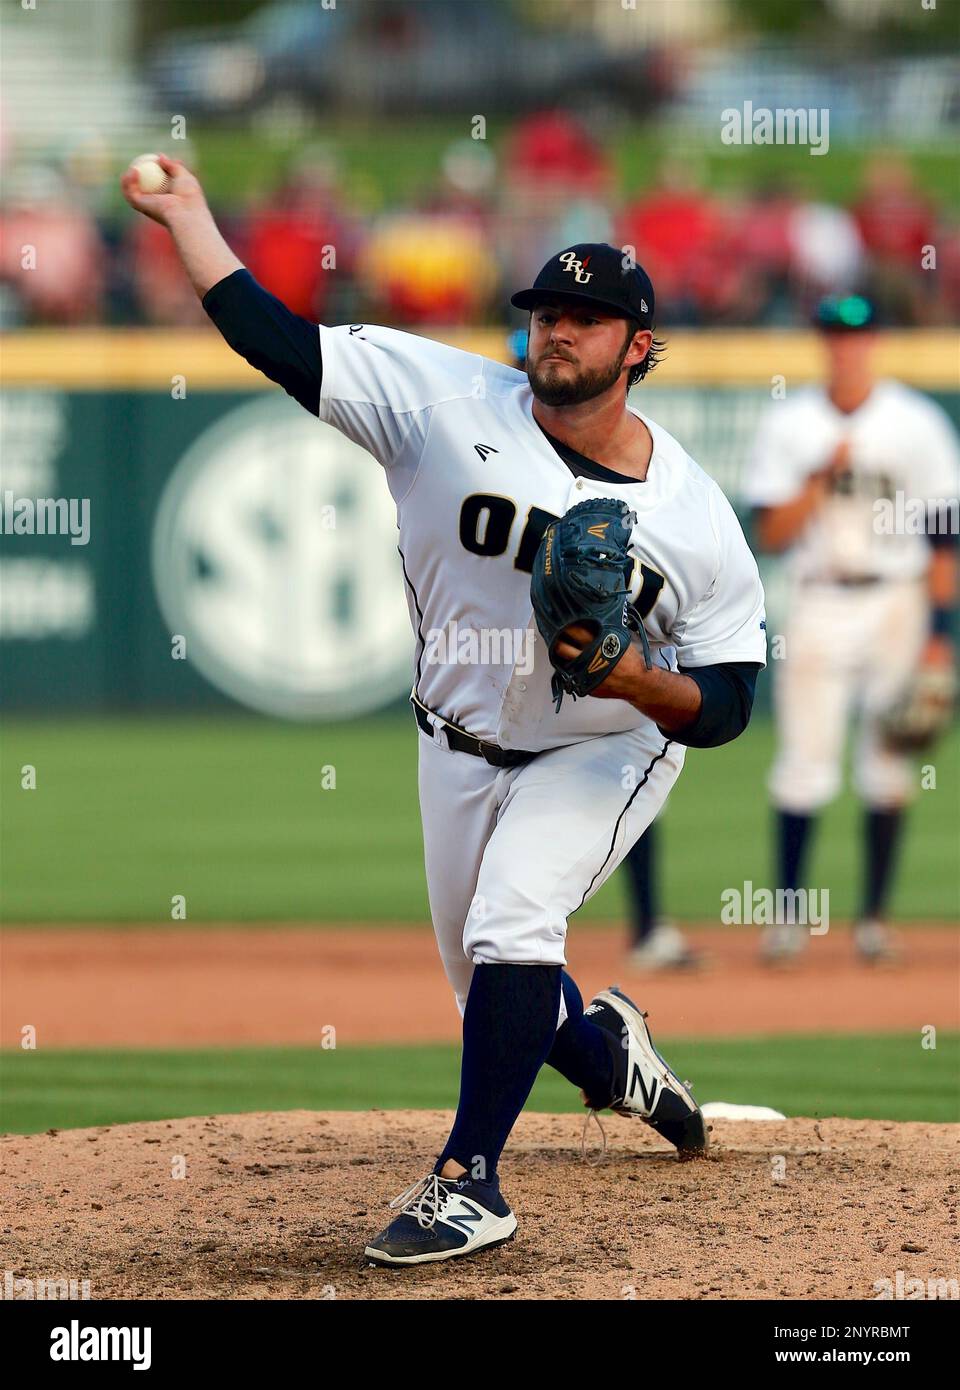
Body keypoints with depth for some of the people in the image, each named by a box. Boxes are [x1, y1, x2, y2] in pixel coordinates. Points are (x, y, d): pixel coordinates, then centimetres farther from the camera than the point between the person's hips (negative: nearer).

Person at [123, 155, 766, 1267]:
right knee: (494, 989, 15)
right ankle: (605, 1050, 51)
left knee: (510, 922, -28)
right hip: (460, 747, 3)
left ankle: (470, 1179, -19)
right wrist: (186, 214, -22)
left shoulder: (695, 520, -16)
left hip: (609, 751, -3)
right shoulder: (449, 402, -15)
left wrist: (637, 680, -32)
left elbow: (724, 706, -12)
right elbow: (278, 341, -18)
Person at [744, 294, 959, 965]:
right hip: (818, 605, 0)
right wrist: (823, 475, -15)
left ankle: (875, 915, 6)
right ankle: (788, 911, 0)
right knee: (804, 763, -5)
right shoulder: (788, 424, 4)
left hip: (897, 602, 0)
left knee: (889, 765, 0)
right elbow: (772, 532, -1)